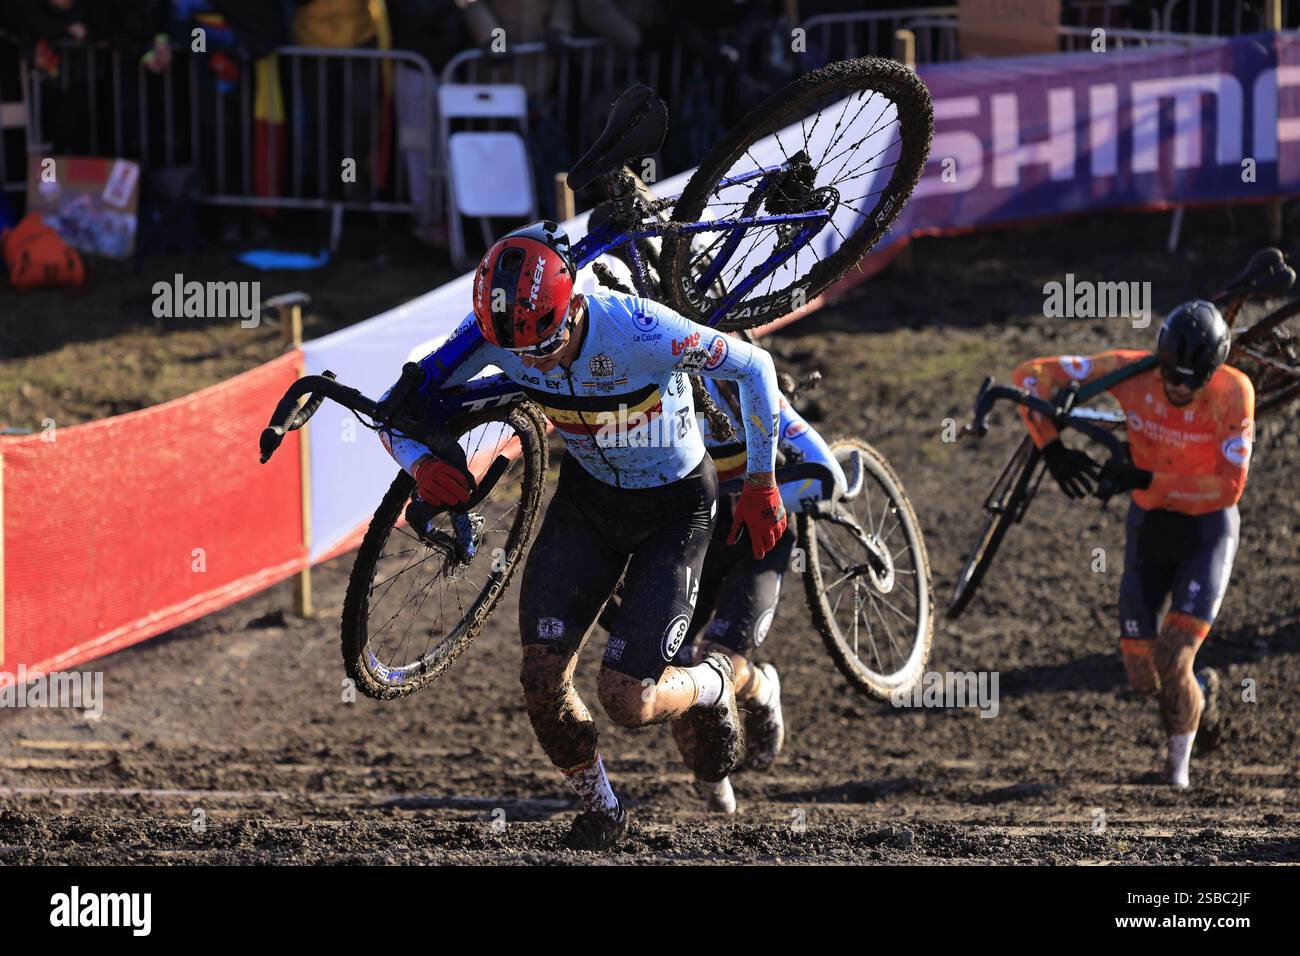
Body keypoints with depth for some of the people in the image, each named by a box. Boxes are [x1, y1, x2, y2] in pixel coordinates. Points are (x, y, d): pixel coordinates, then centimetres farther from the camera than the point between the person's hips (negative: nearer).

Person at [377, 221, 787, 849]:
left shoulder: (643, 333, -35)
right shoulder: (496, 332, -23)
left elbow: (754, 368, -19)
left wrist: (761, 485, -9)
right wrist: (422, 463, -34)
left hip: (674, 507, -4)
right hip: (586, 496, 4)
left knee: (627, 701, -12)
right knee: (542, 677, -11)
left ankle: (713, 687, 25)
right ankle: (598, 809, 17)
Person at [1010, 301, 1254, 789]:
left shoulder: (1233, 393, -25)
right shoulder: (1133, 372, -19)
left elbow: (1230, 484, -29)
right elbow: (1034, 375, -15)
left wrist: (1145, 480, -33)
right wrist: (1052, 449, -28)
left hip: (1207, 530, -3)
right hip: (1149, 526, 3)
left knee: (1172, 664, -15)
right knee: (1142, 676, 4)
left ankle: (1179, 763, 13)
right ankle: (1201, 691, 39)